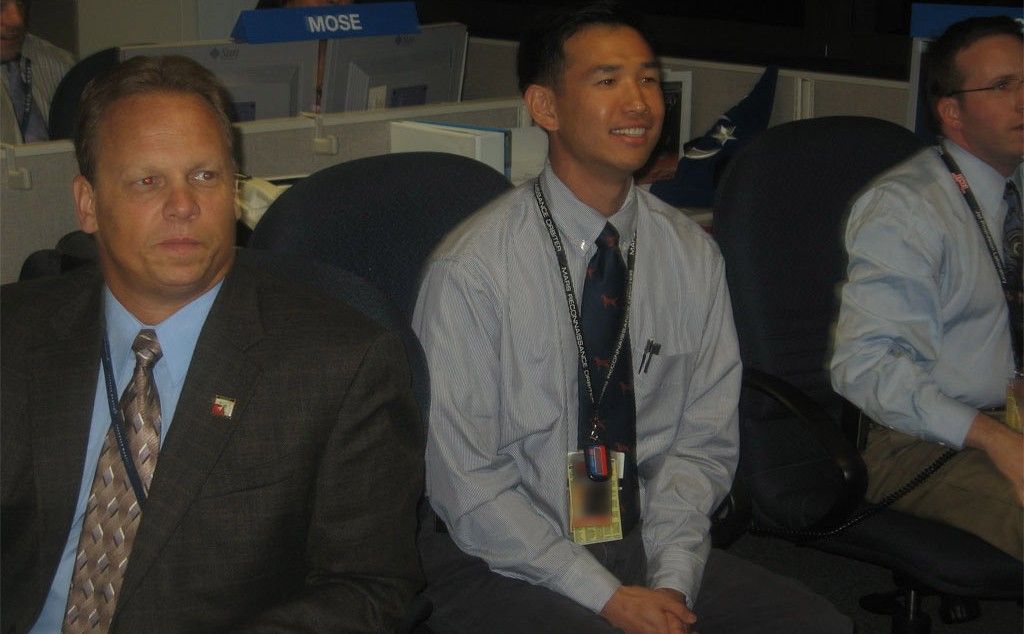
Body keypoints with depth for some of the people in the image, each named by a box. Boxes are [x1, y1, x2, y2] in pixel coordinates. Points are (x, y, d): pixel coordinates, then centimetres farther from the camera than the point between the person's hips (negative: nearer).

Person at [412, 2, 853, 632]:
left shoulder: (694, 255, 3)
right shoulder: (471, 269, -12)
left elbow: (703, 440, 5)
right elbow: (468, 482, -12)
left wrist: (671, 579, -10)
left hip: (649, 544, 4)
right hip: (507, 562, -4)